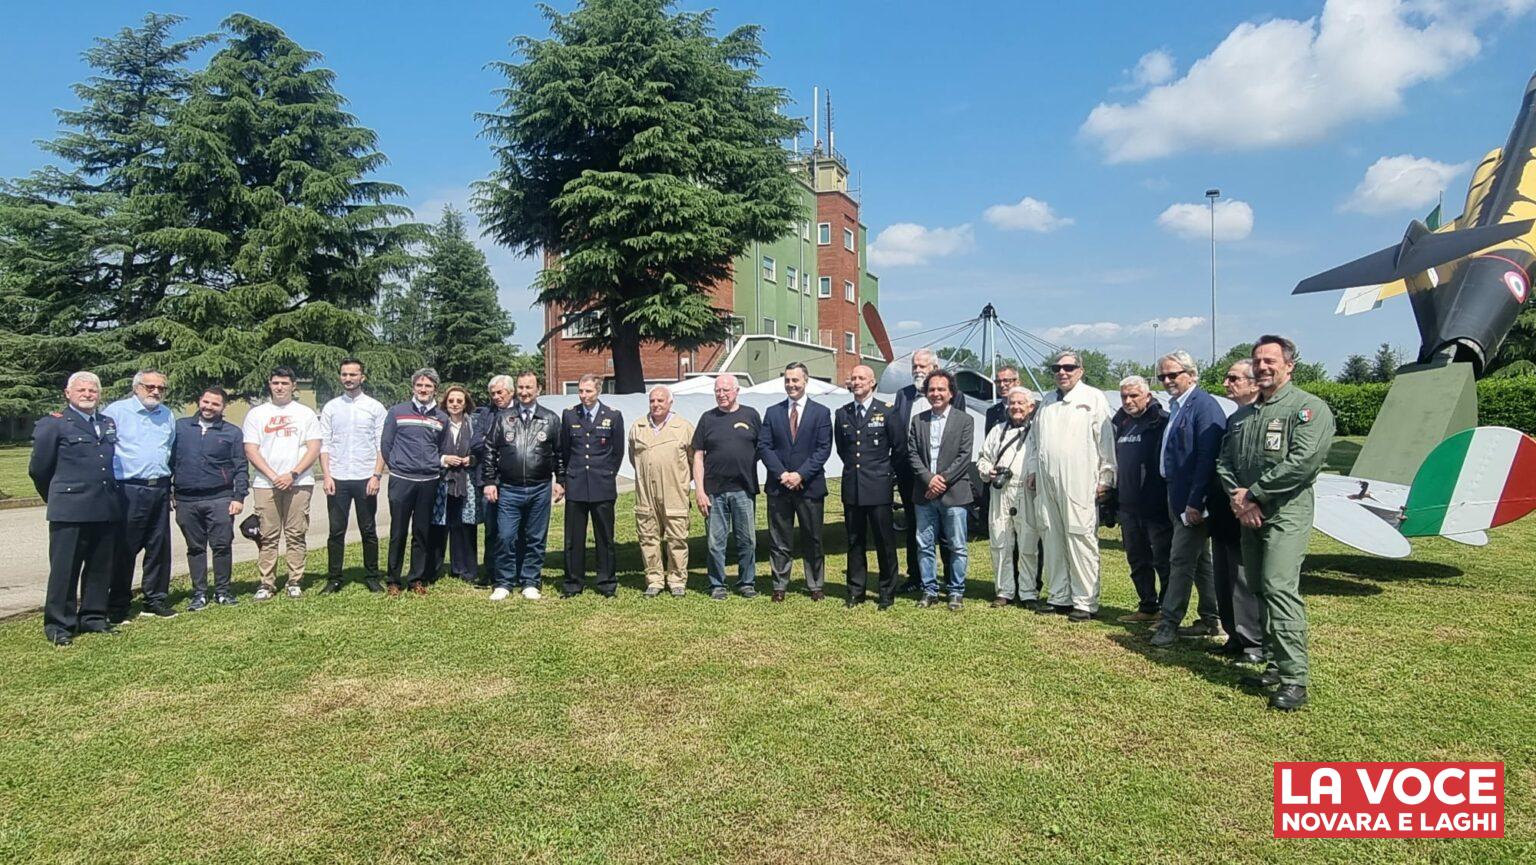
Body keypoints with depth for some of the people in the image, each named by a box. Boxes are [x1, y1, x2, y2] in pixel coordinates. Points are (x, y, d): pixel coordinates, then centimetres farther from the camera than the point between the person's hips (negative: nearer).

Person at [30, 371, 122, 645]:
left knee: (101, 567, 11)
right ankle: (57, 625, 9)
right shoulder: (53, 424, -1)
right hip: (70, 510, -5)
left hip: (106, 510, 5)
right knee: (64, 569, 0)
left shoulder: (109, 424, 15)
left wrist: (109, 494, 14)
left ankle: (93, 617, 22)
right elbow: (38, 468, 2)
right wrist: (57, 497, 10)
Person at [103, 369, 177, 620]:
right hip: (128, 490, -5)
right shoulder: (116, 411, -4)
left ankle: (156, 600, 19)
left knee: (159, 547, 9)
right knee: (125, 550, 0)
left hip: (160, 490, 5)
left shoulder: (168, 415, 13)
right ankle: (117, 607, 10)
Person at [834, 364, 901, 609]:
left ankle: (887, 592, 13)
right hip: (852, 487, 4)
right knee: (854, 542, 10)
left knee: (885, 542, 2)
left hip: (878, 487, -3)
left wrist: (889, 472, 6)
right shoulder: (842, 414, 9)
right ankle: (856, 591, 19)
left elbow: (898, 446, 5)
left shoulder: (887, 412, -2)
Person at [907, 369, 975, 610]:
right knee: (925, 546, 7)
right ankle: (930, 590, 18)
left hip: (953, 493, -3)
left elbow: (964, 456, -5)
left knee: (958, 547, 3)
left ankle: (956, 592, 15)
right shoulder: (917, 420, 10)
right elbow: (912, 454, 4)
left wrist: (942, 480, -12)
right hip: (924, 494, 3)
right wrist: (929, 478, -9)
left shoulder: (964, 420, 2)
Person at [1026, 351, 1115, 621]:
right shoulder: (1047, 401, 19)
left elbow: (1106, 440, -4)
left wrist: (1105, 478, -7)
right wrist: (1032, 469, 18)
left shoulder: (1094, 398, 0)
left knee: (1081, 541, -6)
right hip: (1047, 482, 6)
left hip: (1079, 483, -6)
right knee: (1053, 540, 9)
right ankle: (1060, 597, 19)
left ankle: (1086, 603, 1)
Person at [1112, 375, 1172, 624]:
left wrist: (1167, 501, -16)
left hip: (1156, 507, -7)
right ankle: (1147, 607, 25)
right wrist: (1114, 499, 17)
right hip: (1129, 506, 8)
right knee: (1137, 560, 14)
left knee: (1162, 560, 0)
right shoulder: (1121, 423, 13)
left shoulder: (1161, 422, -9)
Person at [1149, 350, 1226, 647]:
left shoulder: (1204, 405, -15)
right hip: (1179, 497, 10)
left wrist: (1195, 501, -23)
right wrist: (1173, 498, 16)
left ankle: (1169, 622, 2)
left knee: (1181, 560, -5)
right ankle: (1211, 620, 26)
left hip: (1193, 499, -10)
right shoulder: (1176, 406, 13)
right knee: (1199, 559, 16)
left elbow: (1208, 457, -21)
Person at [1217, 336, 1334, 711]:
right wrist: (1236, 497, -4)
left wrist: (1253, 493, -13)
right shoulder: (1242, 415, 18)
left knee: (1280, 588, -16)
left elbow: (1303, 461, -17)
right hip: (1248, 514, 8)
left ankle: (1295, 678, -12)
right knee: (1258, 589, 10)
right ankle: (1276, 665, 20)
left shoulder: (1308, 408, -5)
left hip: (1286, 513, -7)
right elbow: (1224, 461, 15)